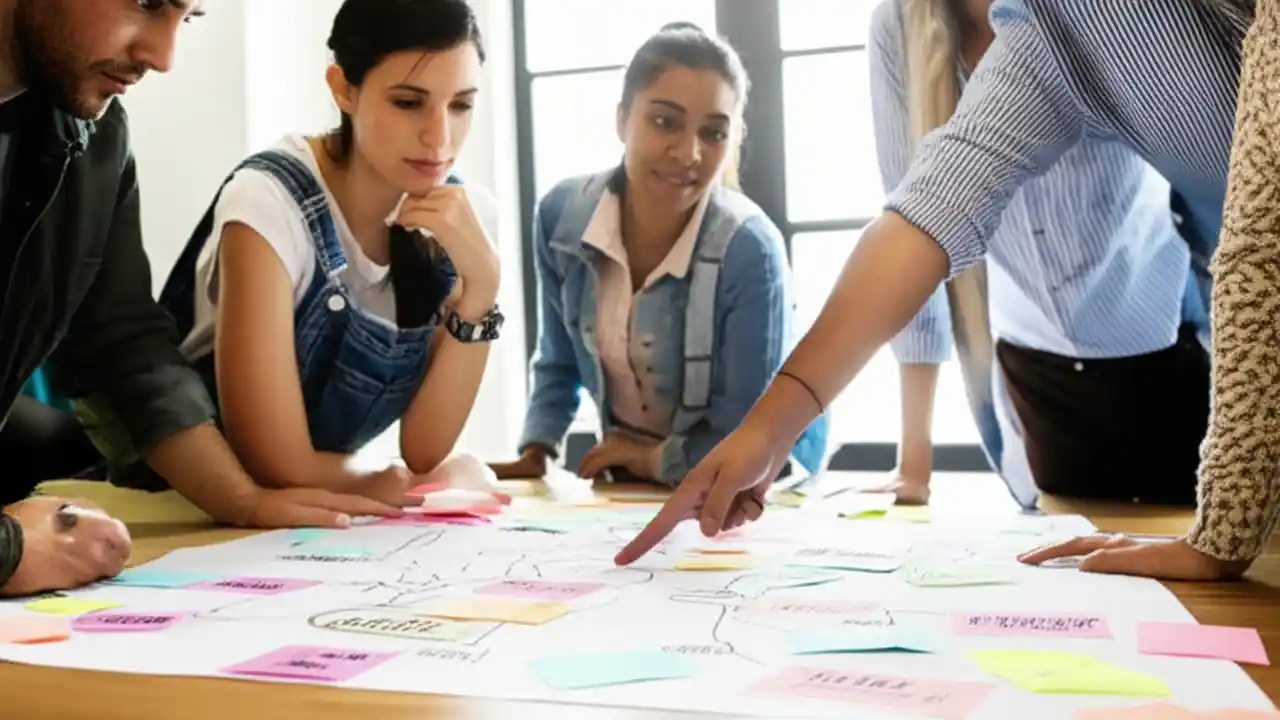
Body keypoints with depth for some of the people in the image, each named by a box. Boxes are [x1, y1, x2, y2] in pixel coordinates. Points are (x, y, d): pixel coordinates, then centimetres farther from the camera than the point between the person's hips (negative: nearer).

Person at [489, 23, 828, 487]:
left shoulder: (750, 250, -26)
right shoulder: (561, 217, -13)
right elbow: (559, 363, 3)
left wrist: (654, 458, -10)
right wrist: (534, 454, -8)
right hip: (629, 480, 2)